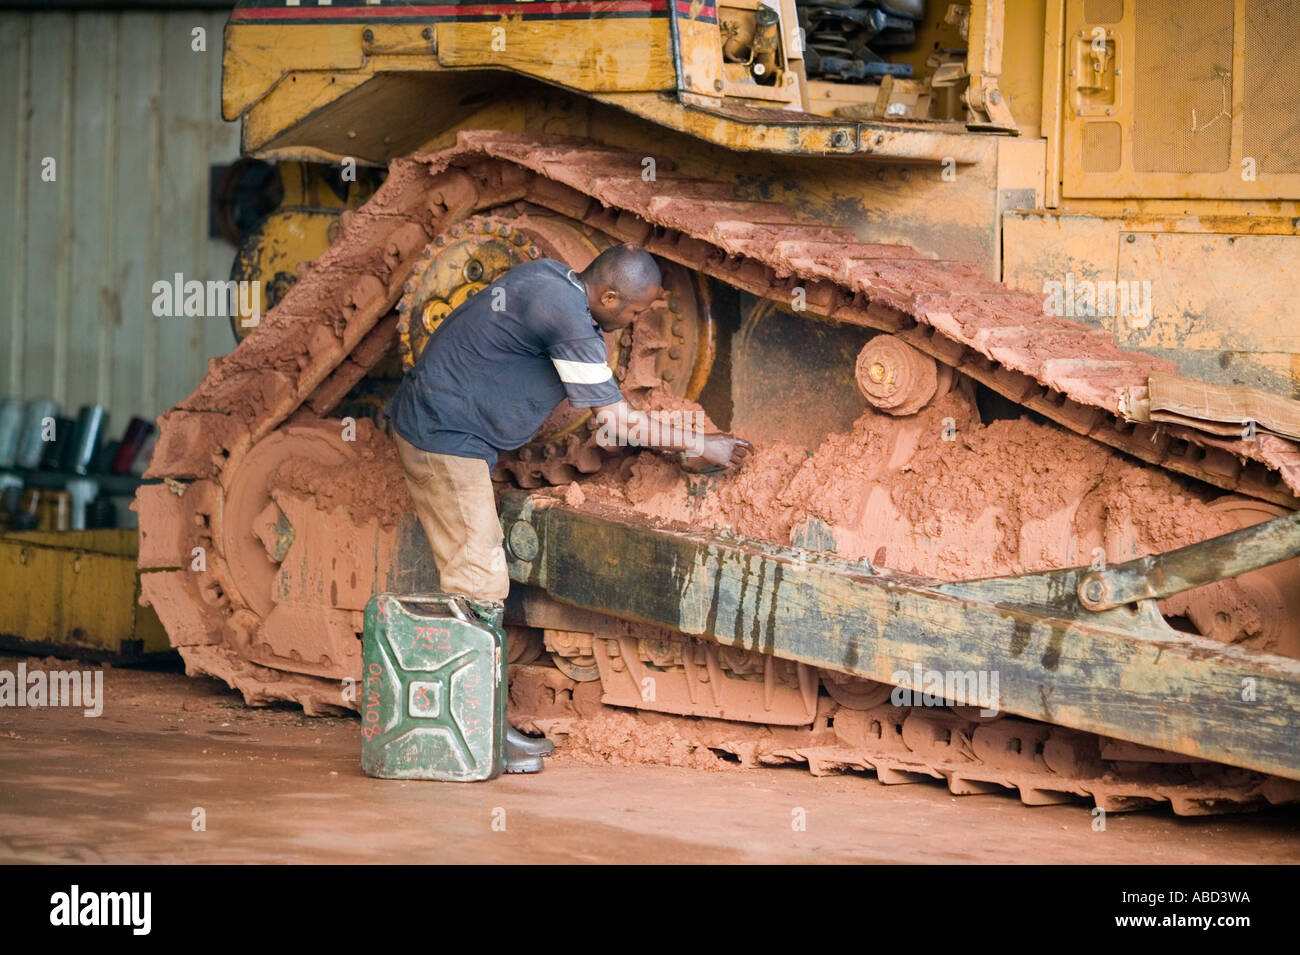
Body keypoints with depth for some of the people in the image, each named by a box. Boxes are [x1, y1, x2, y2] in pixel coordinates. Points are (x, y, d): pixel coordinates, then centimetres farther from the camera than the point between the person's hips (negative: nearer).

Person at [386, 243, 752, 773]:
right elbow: (617, 423, -16)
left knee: (481, 581, 12)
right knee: (478, 585, -9)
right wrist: (698, 446, -6)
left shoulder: (551, 275, 5)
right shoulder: (565, 317, -23)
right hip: (443, 437, -10)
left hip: (435, 424, 10)